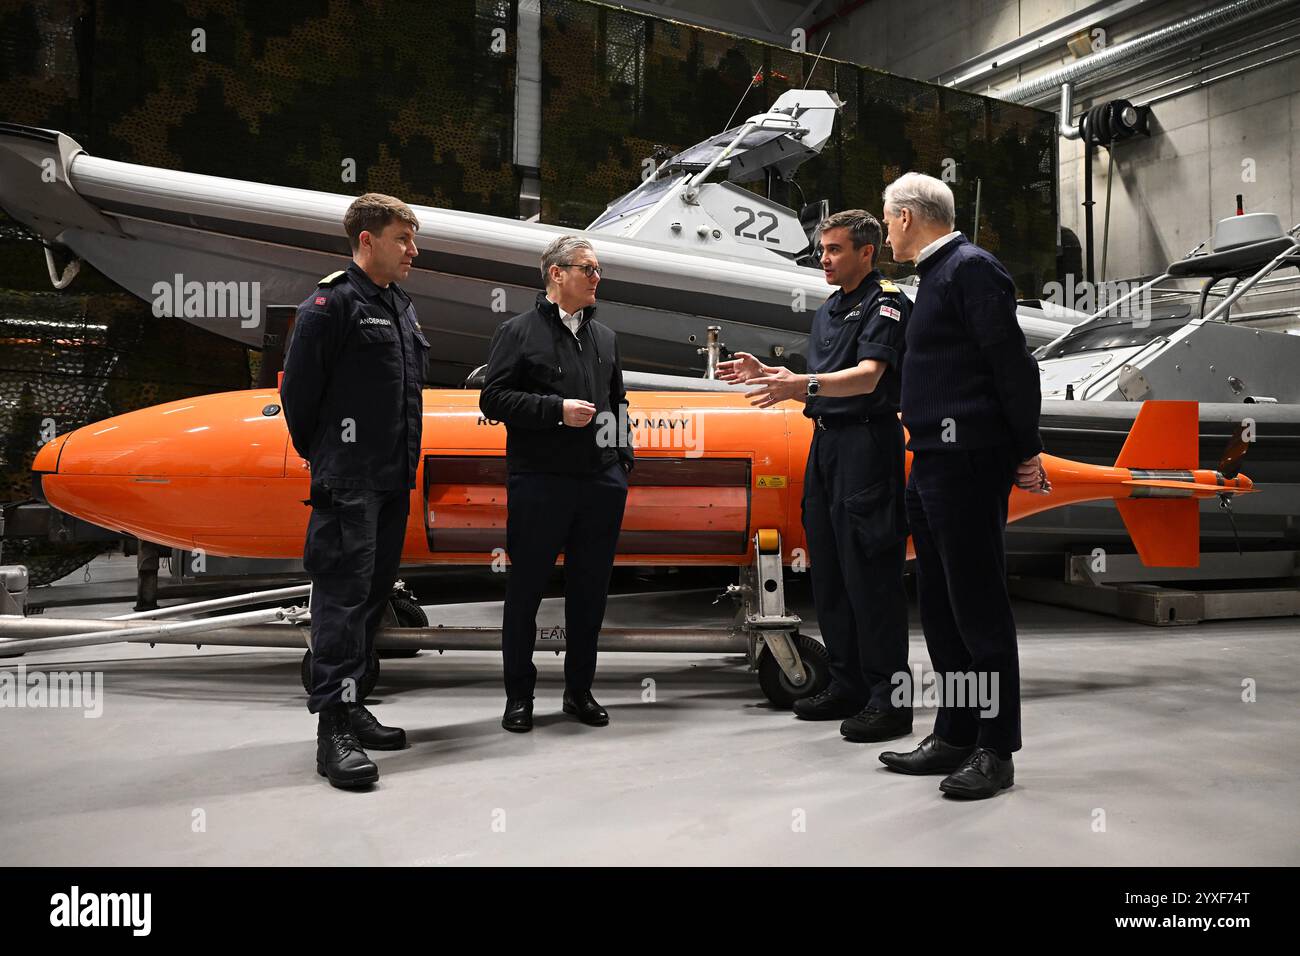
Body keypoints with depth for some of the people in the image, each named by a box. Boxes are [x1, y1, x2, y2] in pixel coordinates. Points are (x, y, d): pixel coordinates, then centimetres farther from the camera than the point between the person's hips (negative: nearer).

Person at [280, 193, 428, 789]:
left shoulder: (401, 308, 17)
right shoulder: (332, 303, -8)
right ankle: (333, 727, -3)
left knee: (374, 594, 12)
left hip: (394, 480, 8)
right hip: (348, 482, -8)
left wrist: (404, 459, 15)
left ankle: (349, 705, 23)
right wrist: (322, 457, 1)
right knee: (342, 595, -8)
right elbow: (298, 389, -9)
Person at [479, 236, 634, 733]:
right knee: (526, 589, 4)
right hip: (539, 482, -5)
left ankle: (580, 689, 24)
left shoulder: (605, 337, 18)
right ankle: (519, 695, 17)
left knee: (590, 590, 10)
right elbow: (493, 399, -7)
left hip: (601, 483, 5)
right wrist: (556, 409, -16)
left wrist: (624, 460, 11)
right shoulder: (518, 331, 0)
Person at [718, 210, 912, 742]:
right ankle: (848, 686, 21)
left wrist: (802, 384, -35)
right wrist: (764, 374, 11)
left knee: (869, 570, -9)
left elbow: (867, 377, -21)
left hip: (867, 444, -9)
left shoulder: (886, 302, -5)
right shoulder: (827, 311, 21)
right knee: (829, 572, 11)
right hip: (826, 444, 9)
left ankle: (890, 698, -1)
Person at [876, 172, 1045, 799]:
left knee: (978, 604, -4)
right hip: (931, 464, 10)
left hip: (968, 462, -10)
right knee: (940, 607, 13)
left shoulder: (971, 267, -9)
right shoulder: (936, 274, 19)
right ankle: (955, 736, 23)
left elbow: (1013, 363, -14)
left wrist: (1026, 452, -11)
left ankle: (996, 749, 7)